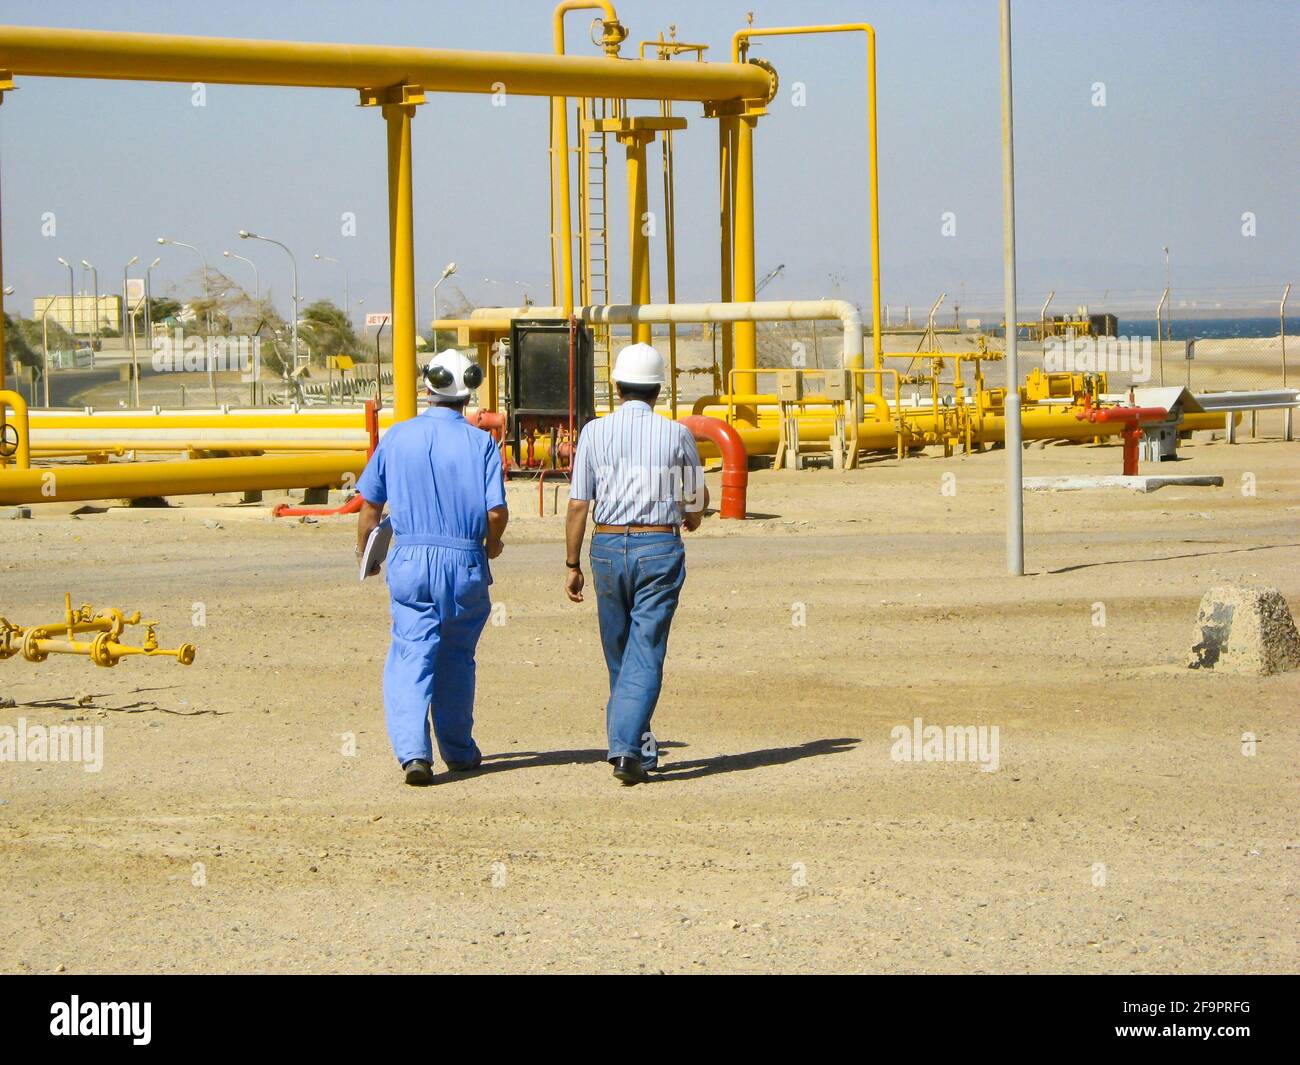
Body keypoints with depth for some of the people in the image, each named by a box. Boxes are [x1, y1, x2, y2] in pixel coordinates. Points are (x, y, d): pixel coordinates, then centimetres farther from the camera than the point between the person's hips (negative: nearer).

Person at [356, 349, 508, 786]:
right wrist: (493, 543, 12)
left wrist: (365, 552, 21)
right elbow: (496, 510, -10)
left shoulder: (397, 437, 1)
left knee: (411, 656, -2)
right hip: (465, 562, 0)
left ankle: (413, 749, -18)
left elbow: (370, 503, 5)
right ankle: (458, 749, 24)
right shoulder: (480, 442, -4)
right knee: (456, 659, 14)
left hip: (411, 560, 0)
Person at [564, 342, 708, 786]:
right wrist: (689, 520, 31)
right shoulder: (676, 435, -1)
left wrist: (572, 565, 5)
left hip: (608, 548, 1)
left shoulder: (595, 433, 0)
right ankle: (627, 746, -18)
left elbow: (578, 505, -2)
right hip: (660, 548, -1)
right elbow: (696, 503, 8)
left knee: (619, 654, 14)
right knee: (646, 653, -3)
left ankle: (640, 750, 21)